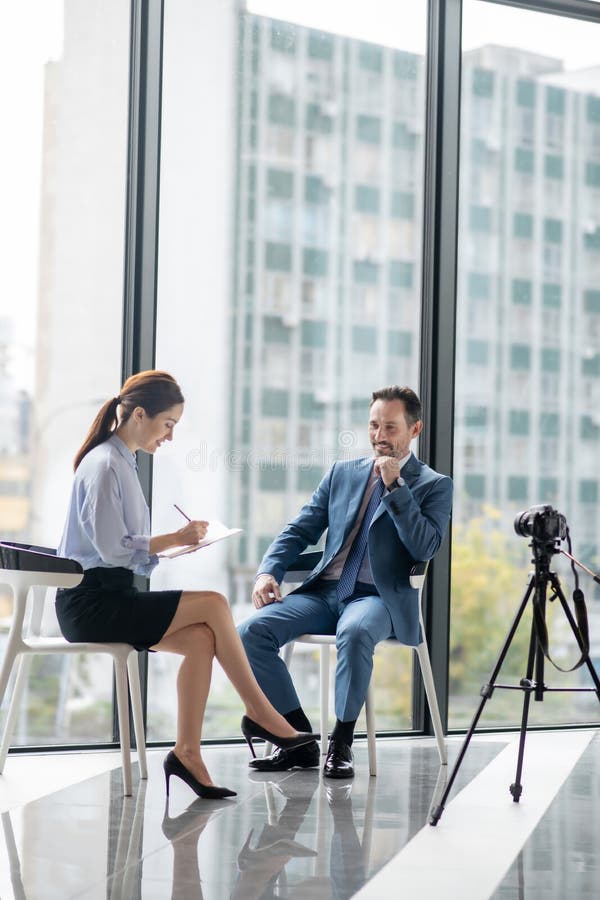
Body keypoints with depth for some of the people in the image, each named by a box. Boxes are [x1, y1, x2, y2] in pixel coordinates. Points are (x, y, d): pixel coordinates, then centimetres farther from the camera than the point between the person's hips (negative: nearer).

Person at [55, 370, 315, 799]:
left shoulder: (123, 463, 16)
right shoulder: (104, 465, -13)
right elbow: (111, 548, -19)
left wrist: (174, 544, 3)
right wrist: (175, 539, -13)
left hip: (108, 599, 9)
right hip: (91, 604, -9)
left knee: (201, 639, -13)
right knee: (214, 604, -16)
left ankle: (187, 752, -14)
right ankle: (259, 714, -6)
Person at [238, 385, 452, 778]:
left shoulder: (434, 485, 6)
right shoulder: (343, 473, 18)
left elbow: (426, 547, -9)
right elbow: (299, 531, 15)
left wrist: (395, 486, -12)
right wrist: (269, 572, -4)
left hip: (379, 598, -4)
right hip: (322, 591, 5)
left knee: (355, 632, -40)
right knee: (251, 632, -20)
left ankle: (342, 743, -23)